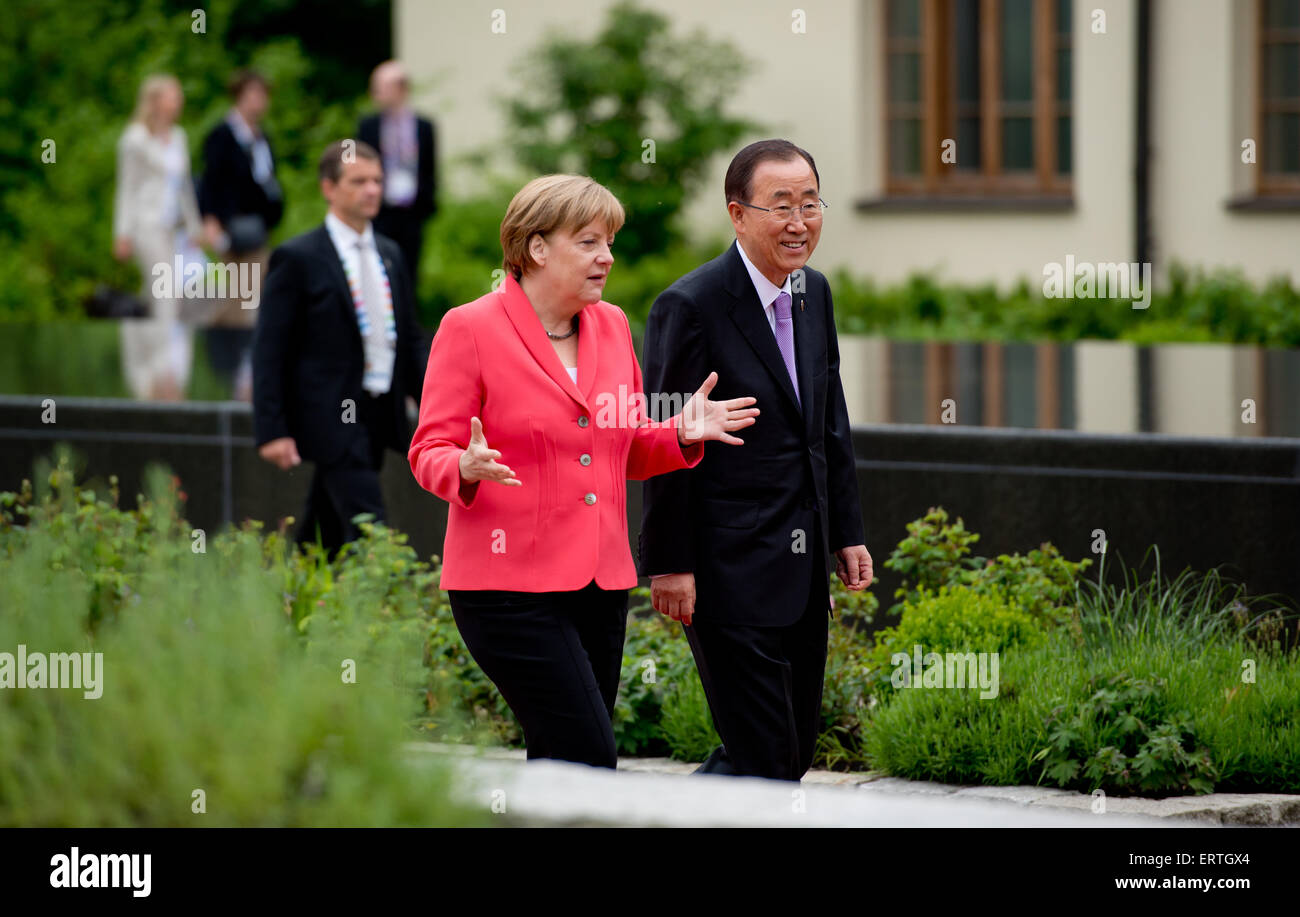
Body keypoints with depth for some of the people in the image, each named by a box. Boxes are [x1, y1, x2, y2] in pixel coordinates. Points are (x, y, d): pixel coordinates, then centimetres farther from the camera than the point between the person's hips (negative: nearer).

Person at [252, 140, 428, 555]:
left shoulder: (389, 254, 14)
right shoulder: (298, 258, -6)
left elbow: (411, 339, 20)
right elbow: (269, 350, -7)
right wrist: (272, 430, -14)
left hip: (378, 421, 7)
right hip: (333, 419, -7)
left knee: (330, 540, 13)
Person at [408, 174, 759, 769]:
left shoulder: (611, 325, 13)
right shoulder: (470, 329, -6)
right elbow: (430, 453, -6)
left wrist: (681, 434, -1)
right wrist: (468, 468, -28)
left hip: (599, 583, 7)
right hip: (509, 586, -7)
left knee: (559, 766, 5)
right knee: (588, 762, -16)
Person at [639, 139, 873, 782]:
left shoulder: (813, 293, 10)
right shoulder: (690, 307, -15)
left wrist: (847, 532, 16)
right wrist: (668, 565, -15)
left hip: (801, 567, 8)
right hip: (730, 572, -8)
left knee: (795, 750, 13)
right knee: (765, 760, -9)